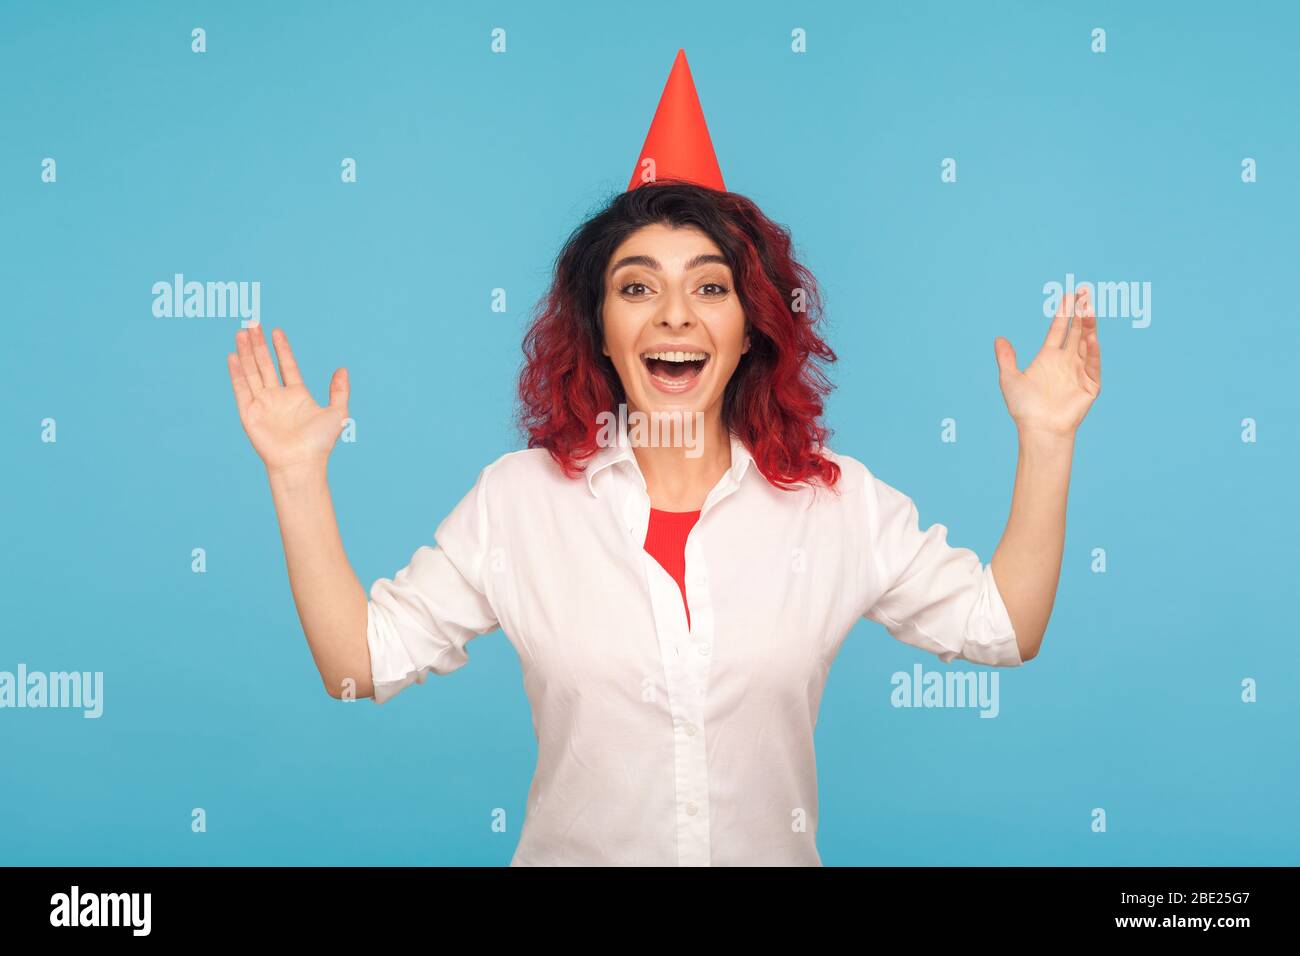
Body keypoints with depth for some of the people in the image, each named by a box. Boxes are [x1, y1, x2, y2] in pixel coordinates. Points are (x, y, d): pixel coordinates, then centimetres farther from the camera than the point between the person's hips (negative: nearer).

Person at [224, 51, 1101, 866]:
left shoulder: (839, 500, -6)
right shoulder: (517, 498, -8)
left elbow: (1002, 629, -4)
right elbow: (363, 663, -9)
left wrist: (1046, 440, -11)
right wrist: (299, 474, -16)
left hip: (776, 852, 1)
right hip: (572, 853, -1)